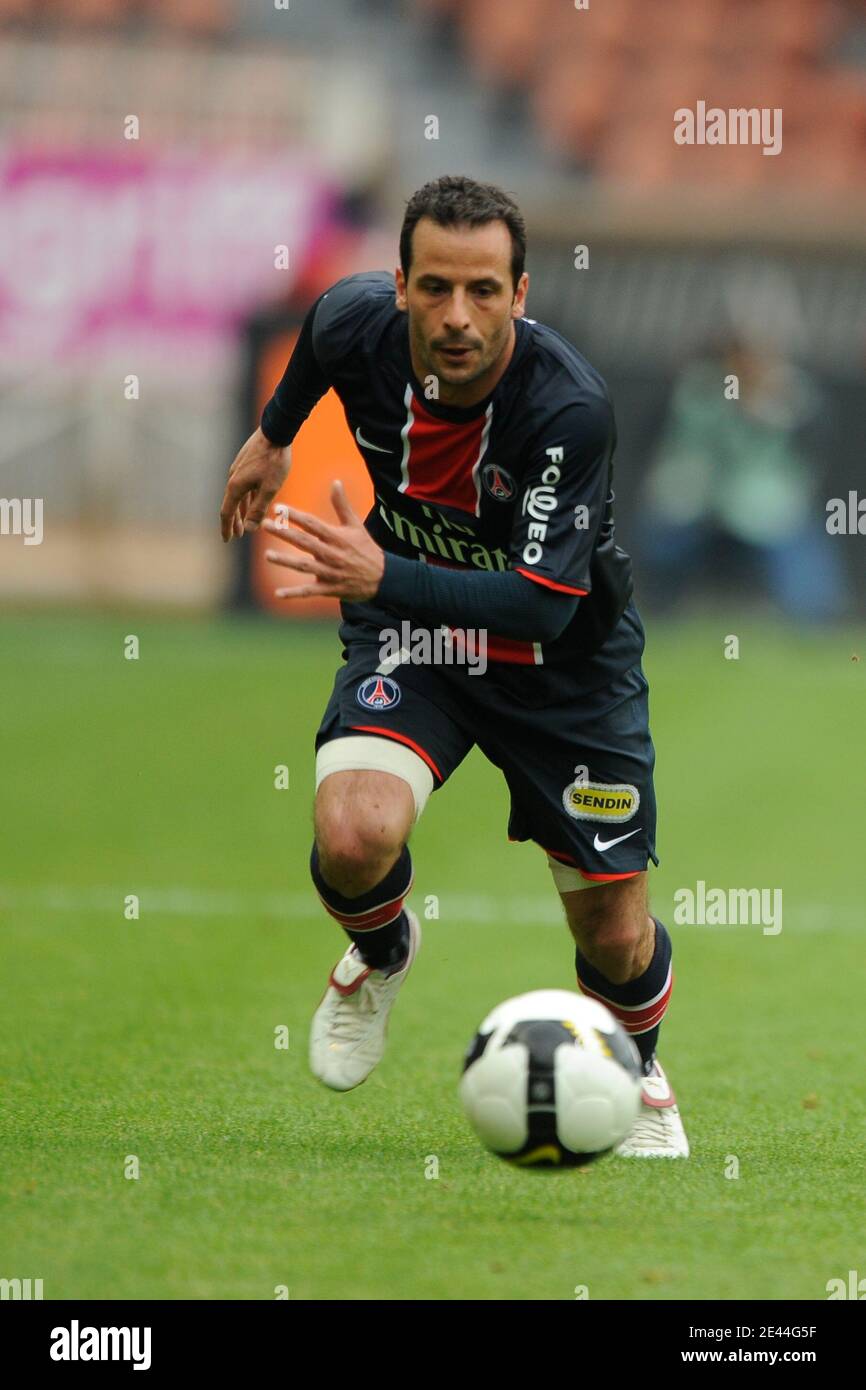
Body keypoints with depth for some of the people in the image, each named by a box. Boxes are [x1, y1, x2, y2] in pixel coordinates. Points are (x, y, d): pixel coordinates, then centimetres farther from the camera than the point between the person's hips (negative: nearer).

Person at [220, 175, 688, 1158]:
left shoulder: (570, 408, -33)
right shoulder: (356, 324, -21)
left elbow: (545, 601, -36)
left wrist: (384, 577, -48)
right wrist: (274, 432, 21)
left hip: (565, 661, -2)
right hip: (410, 632, 2)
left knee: (617, 939, 3)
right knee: (354, 837, -27)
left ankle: (635, 1069, 40)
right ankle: (381, 951, 11)